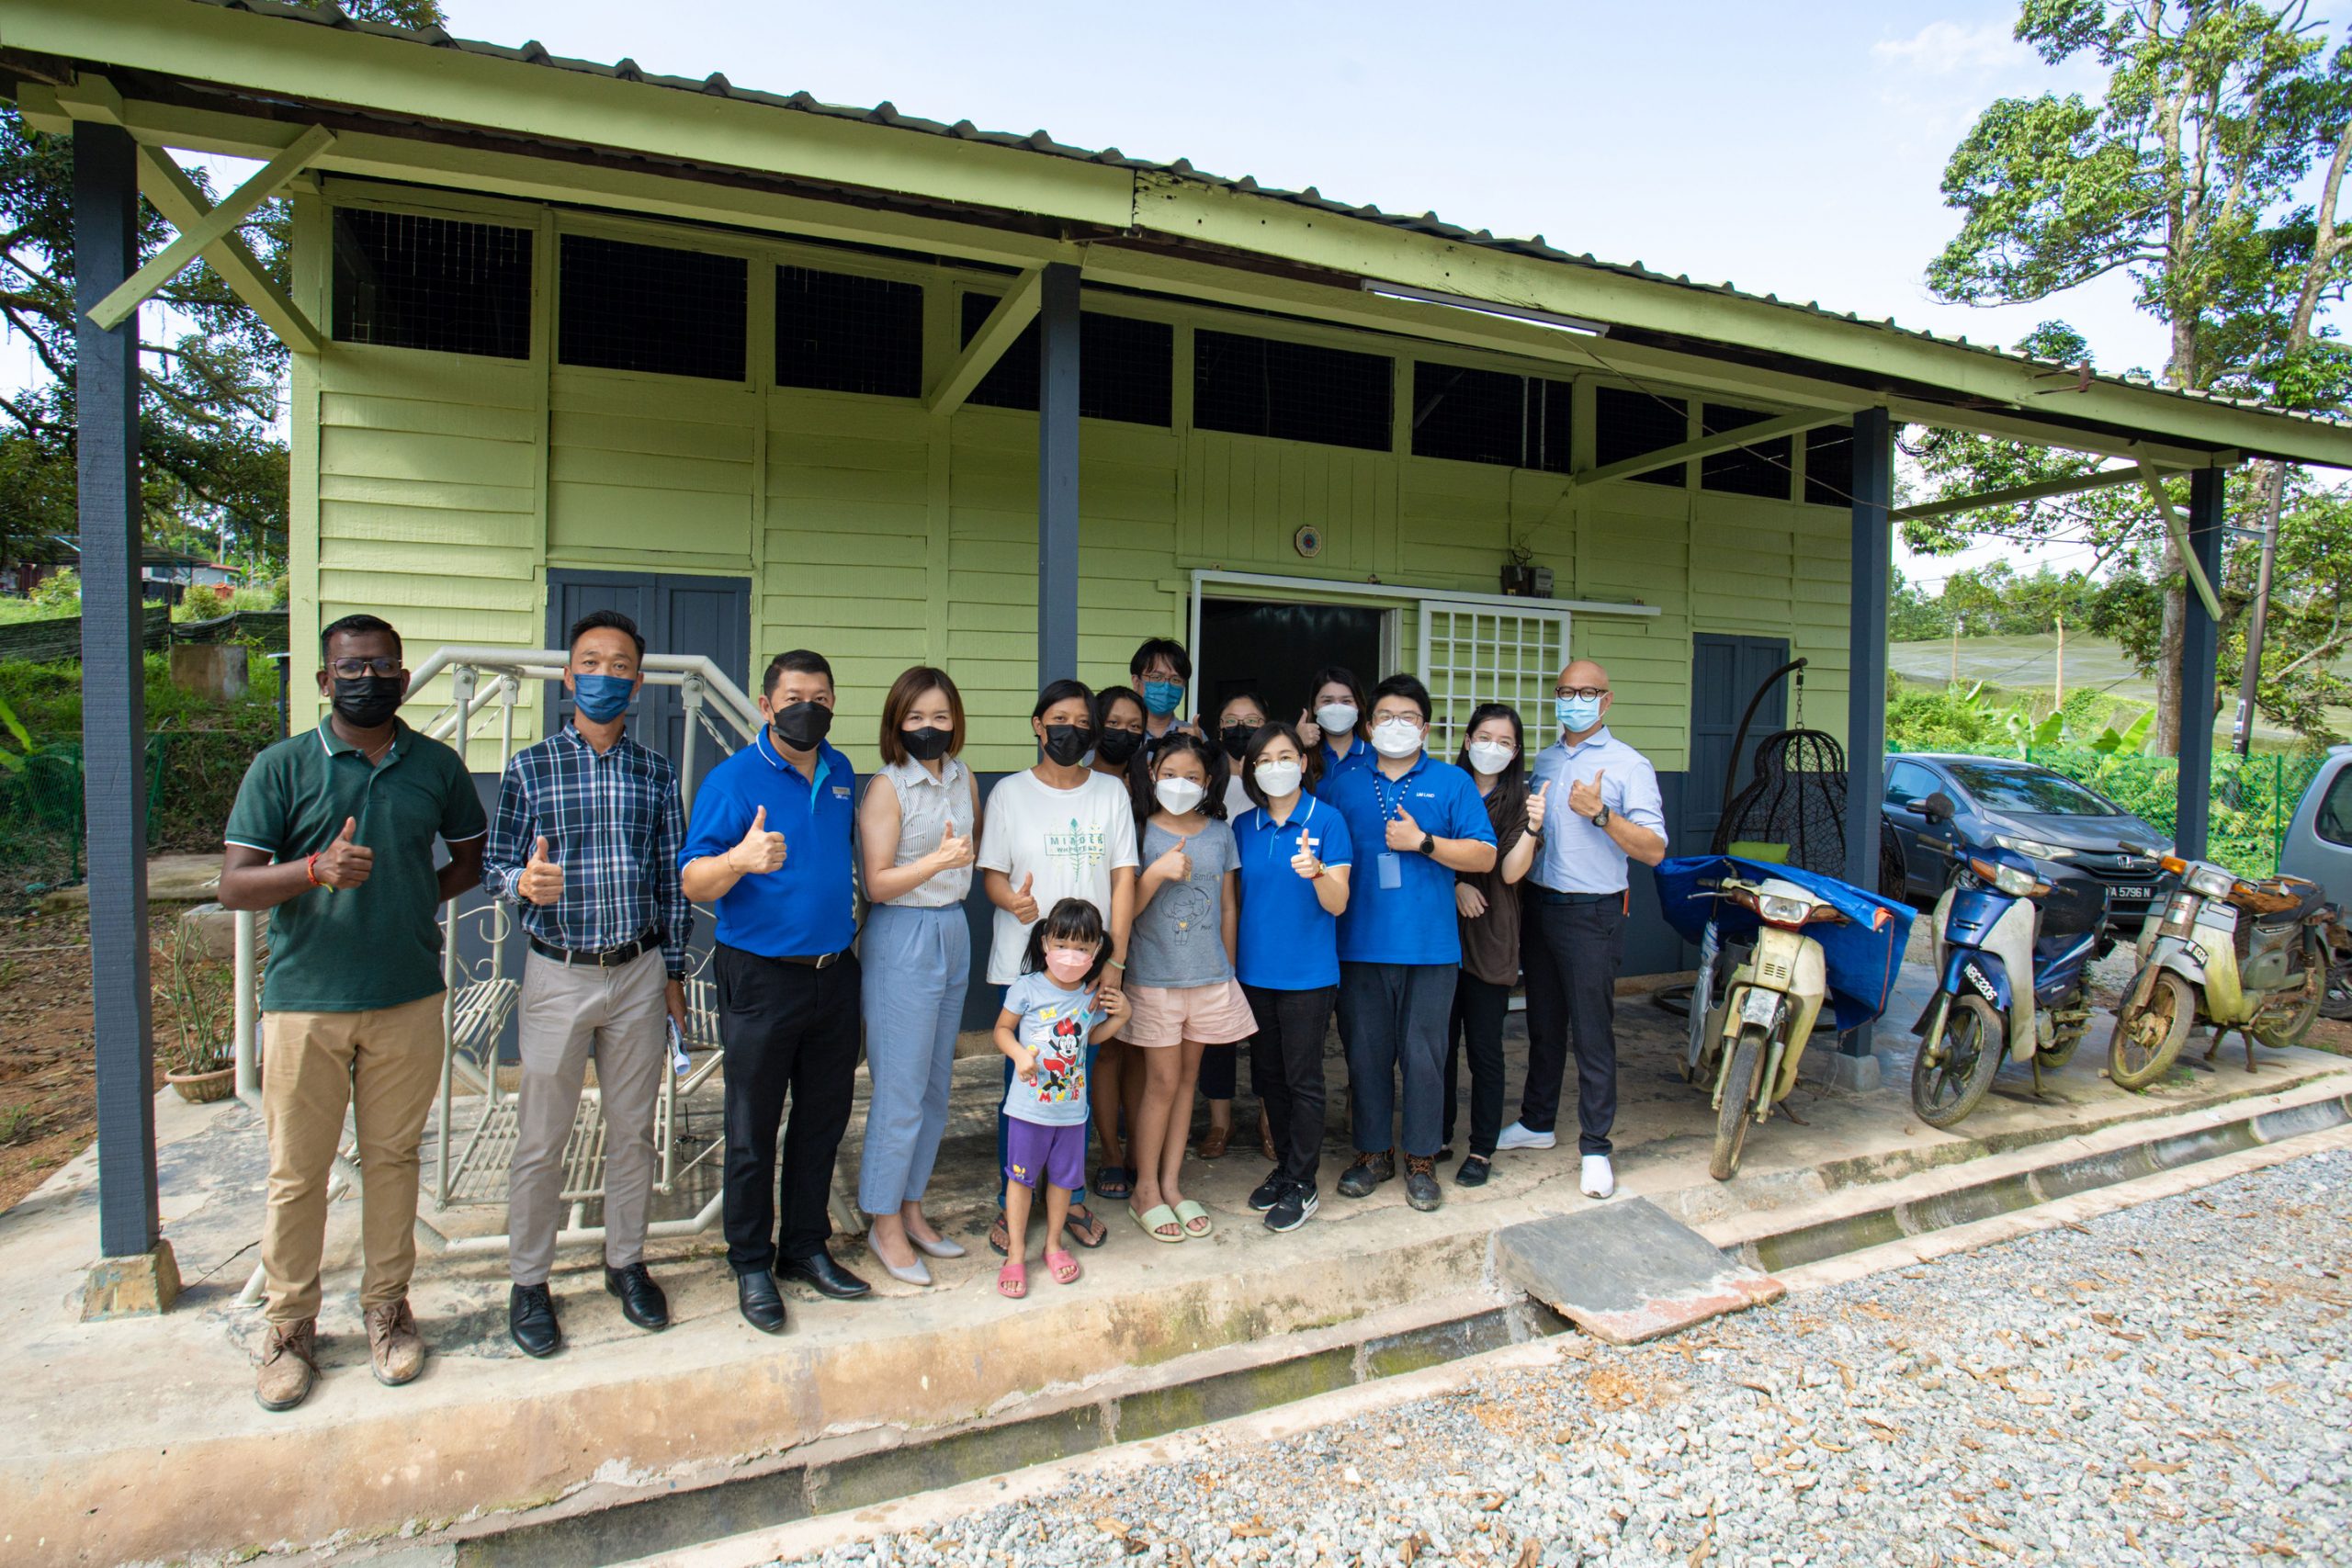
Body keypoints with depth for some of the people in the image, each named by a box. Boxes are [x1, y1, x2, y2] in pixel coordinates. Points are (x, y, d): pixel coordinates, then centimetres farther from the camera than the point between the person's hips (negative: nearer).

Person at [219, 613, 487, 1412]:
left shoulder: (438, 766, 3)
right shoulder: (281, 767, -3)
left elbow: (474, 857, 17)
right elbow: (234, 884, -7)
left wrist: (418, 895, -1)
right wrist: (318, 871, -26)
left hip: (409, 1000, 2)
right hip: (304, 1000, -1)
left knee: (393, 1157, 12)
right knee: (296, 1172, 7)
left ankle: (387, 1307, 28)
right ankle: (291, 1326, 25)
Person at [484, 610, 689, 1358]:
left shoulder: (656, 772, 4)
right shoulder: (530, 768, -1)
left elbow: (673, 877, 6)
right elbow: (494, 867, 0)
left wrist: (673, 973, 7)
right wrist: (524, 881, -24)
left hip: (639, 974, 2)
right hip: (558, 973, -2)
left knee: (633, 1130, 12)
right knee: (541, 1141, 6)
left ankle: (626, 1263, 30)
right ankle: (528, 1283, 24)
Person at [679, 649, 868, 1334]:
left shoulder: (841, 772, 8)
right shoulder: (733, 779, -10)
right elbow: (693, 883, -16)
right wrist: (739, 859, -35)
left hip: (835, 974, 6)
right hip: (762, 978, -5)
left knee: (823, 1121, 14)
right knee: (753, 1131, 6)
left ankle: (805, 1247, 31)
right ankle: (751, 1264, 23)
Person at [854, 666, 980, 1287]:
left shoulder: (962, 777, 8)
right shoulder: (886, 787, -12)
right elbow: (877, 884, -16)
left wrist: (964, 853, 7)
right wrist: (936, 862, -27)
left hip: (954, 933, 7)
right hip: (901, 940, -7)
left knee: (937, 1084, 13)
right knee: (901, 1089, -2)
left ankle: (911, 1209, 27)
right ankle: (884, 1223, 15)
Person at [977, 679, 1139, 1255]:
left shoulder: (1111, 793, 7)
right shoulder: (1009, 792, 3)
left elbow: (1123, 879, 3)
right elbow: (991, 874, 2)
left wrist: (1115, 960, -5)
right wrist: (1014, 900, -22)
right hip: (1024, 964, -1)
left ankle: (1073, 1197, 27)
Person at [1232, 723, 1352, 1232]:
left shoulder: (1327, 820, -7)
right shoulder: (1243, 827, 5)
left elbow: (1337, 904, -11)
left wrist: (1316, 871, -31)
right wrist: (1231, 962, 10)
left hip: (1307, 974, -5)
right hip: (1255, 971, 5)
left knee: (1303, 1079, 3)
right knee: (1269, 1075, 15)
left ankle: (1303, 1182, 17)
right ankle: (1284, 1166, 31)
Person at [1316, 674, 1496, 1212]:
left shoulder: (1452, 782, 4)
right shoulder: (1341, 785, 10)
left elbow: (1484, 854, -2)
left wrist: (1422, 841, -11)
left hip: (1429, 945, -2)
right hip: (1361, 944, 2)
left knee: (1423, 1055, 4)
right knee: (1365, 1052, 9)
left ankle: (1421, 1160, 21)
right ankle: (1373, 1152, 26)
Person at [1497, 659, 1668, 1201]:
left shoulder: (1629, 765, -6)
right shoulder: (1544, 761, 13)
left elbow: (1653, 850, -14)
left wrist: (1600, 814, -24)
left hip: (1591, 916, -6)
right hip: (1538, 906, 6)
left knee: (1592, 1034, -1)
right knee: (1543, 1026, 16)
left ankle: (1595, 1148, 10)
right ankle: (1537, 1122, 31)